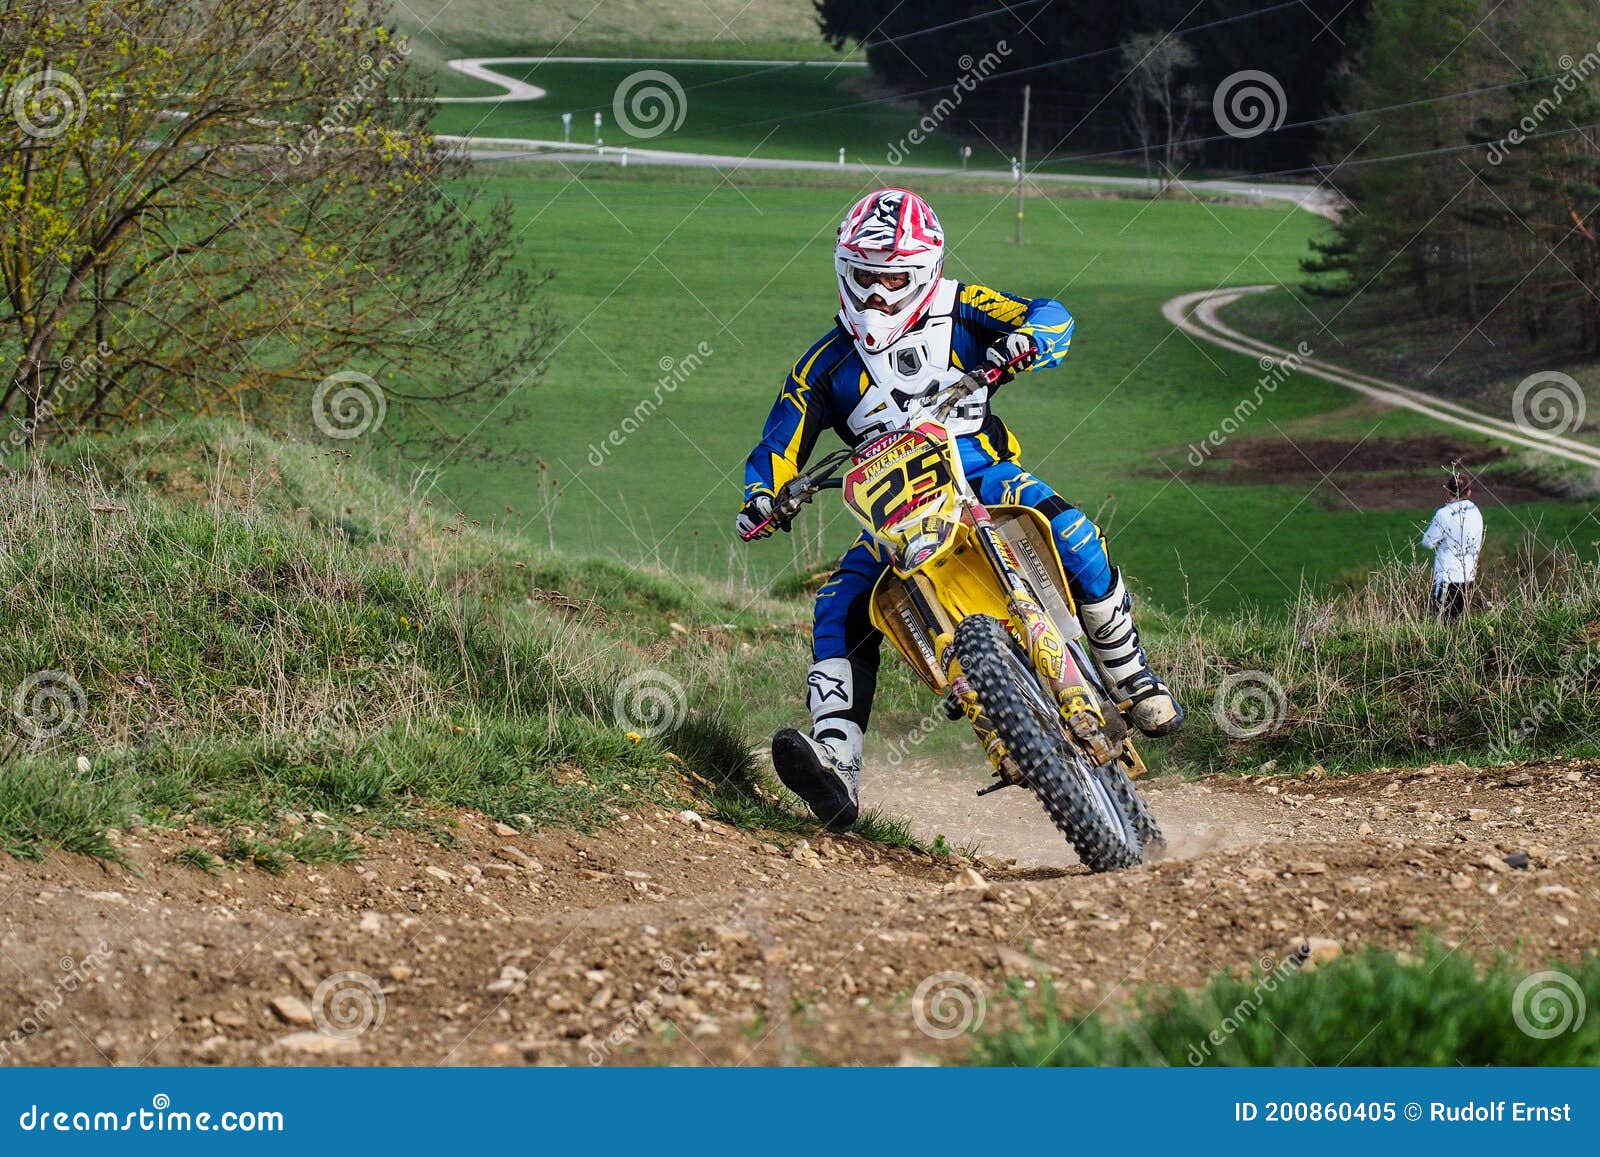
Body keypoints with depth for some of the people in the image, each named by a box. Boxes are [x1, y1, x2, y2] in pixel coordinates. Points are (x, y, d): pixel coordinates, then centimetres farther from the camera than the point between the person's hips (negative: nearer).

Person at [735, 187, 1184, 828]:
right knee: (839, 610, -23)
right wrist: (762, 497, -15)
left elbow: (1051, 316, -6)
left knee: (1073, 537, -29)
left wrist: (1022, 341, -29)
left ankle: (1135, 680, -10)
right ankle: (837, 767, -33)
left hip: (983, 470, -2)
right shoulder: (824, 366, 8)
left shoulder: (958, 311, 3)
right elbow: (779, 448, 6)